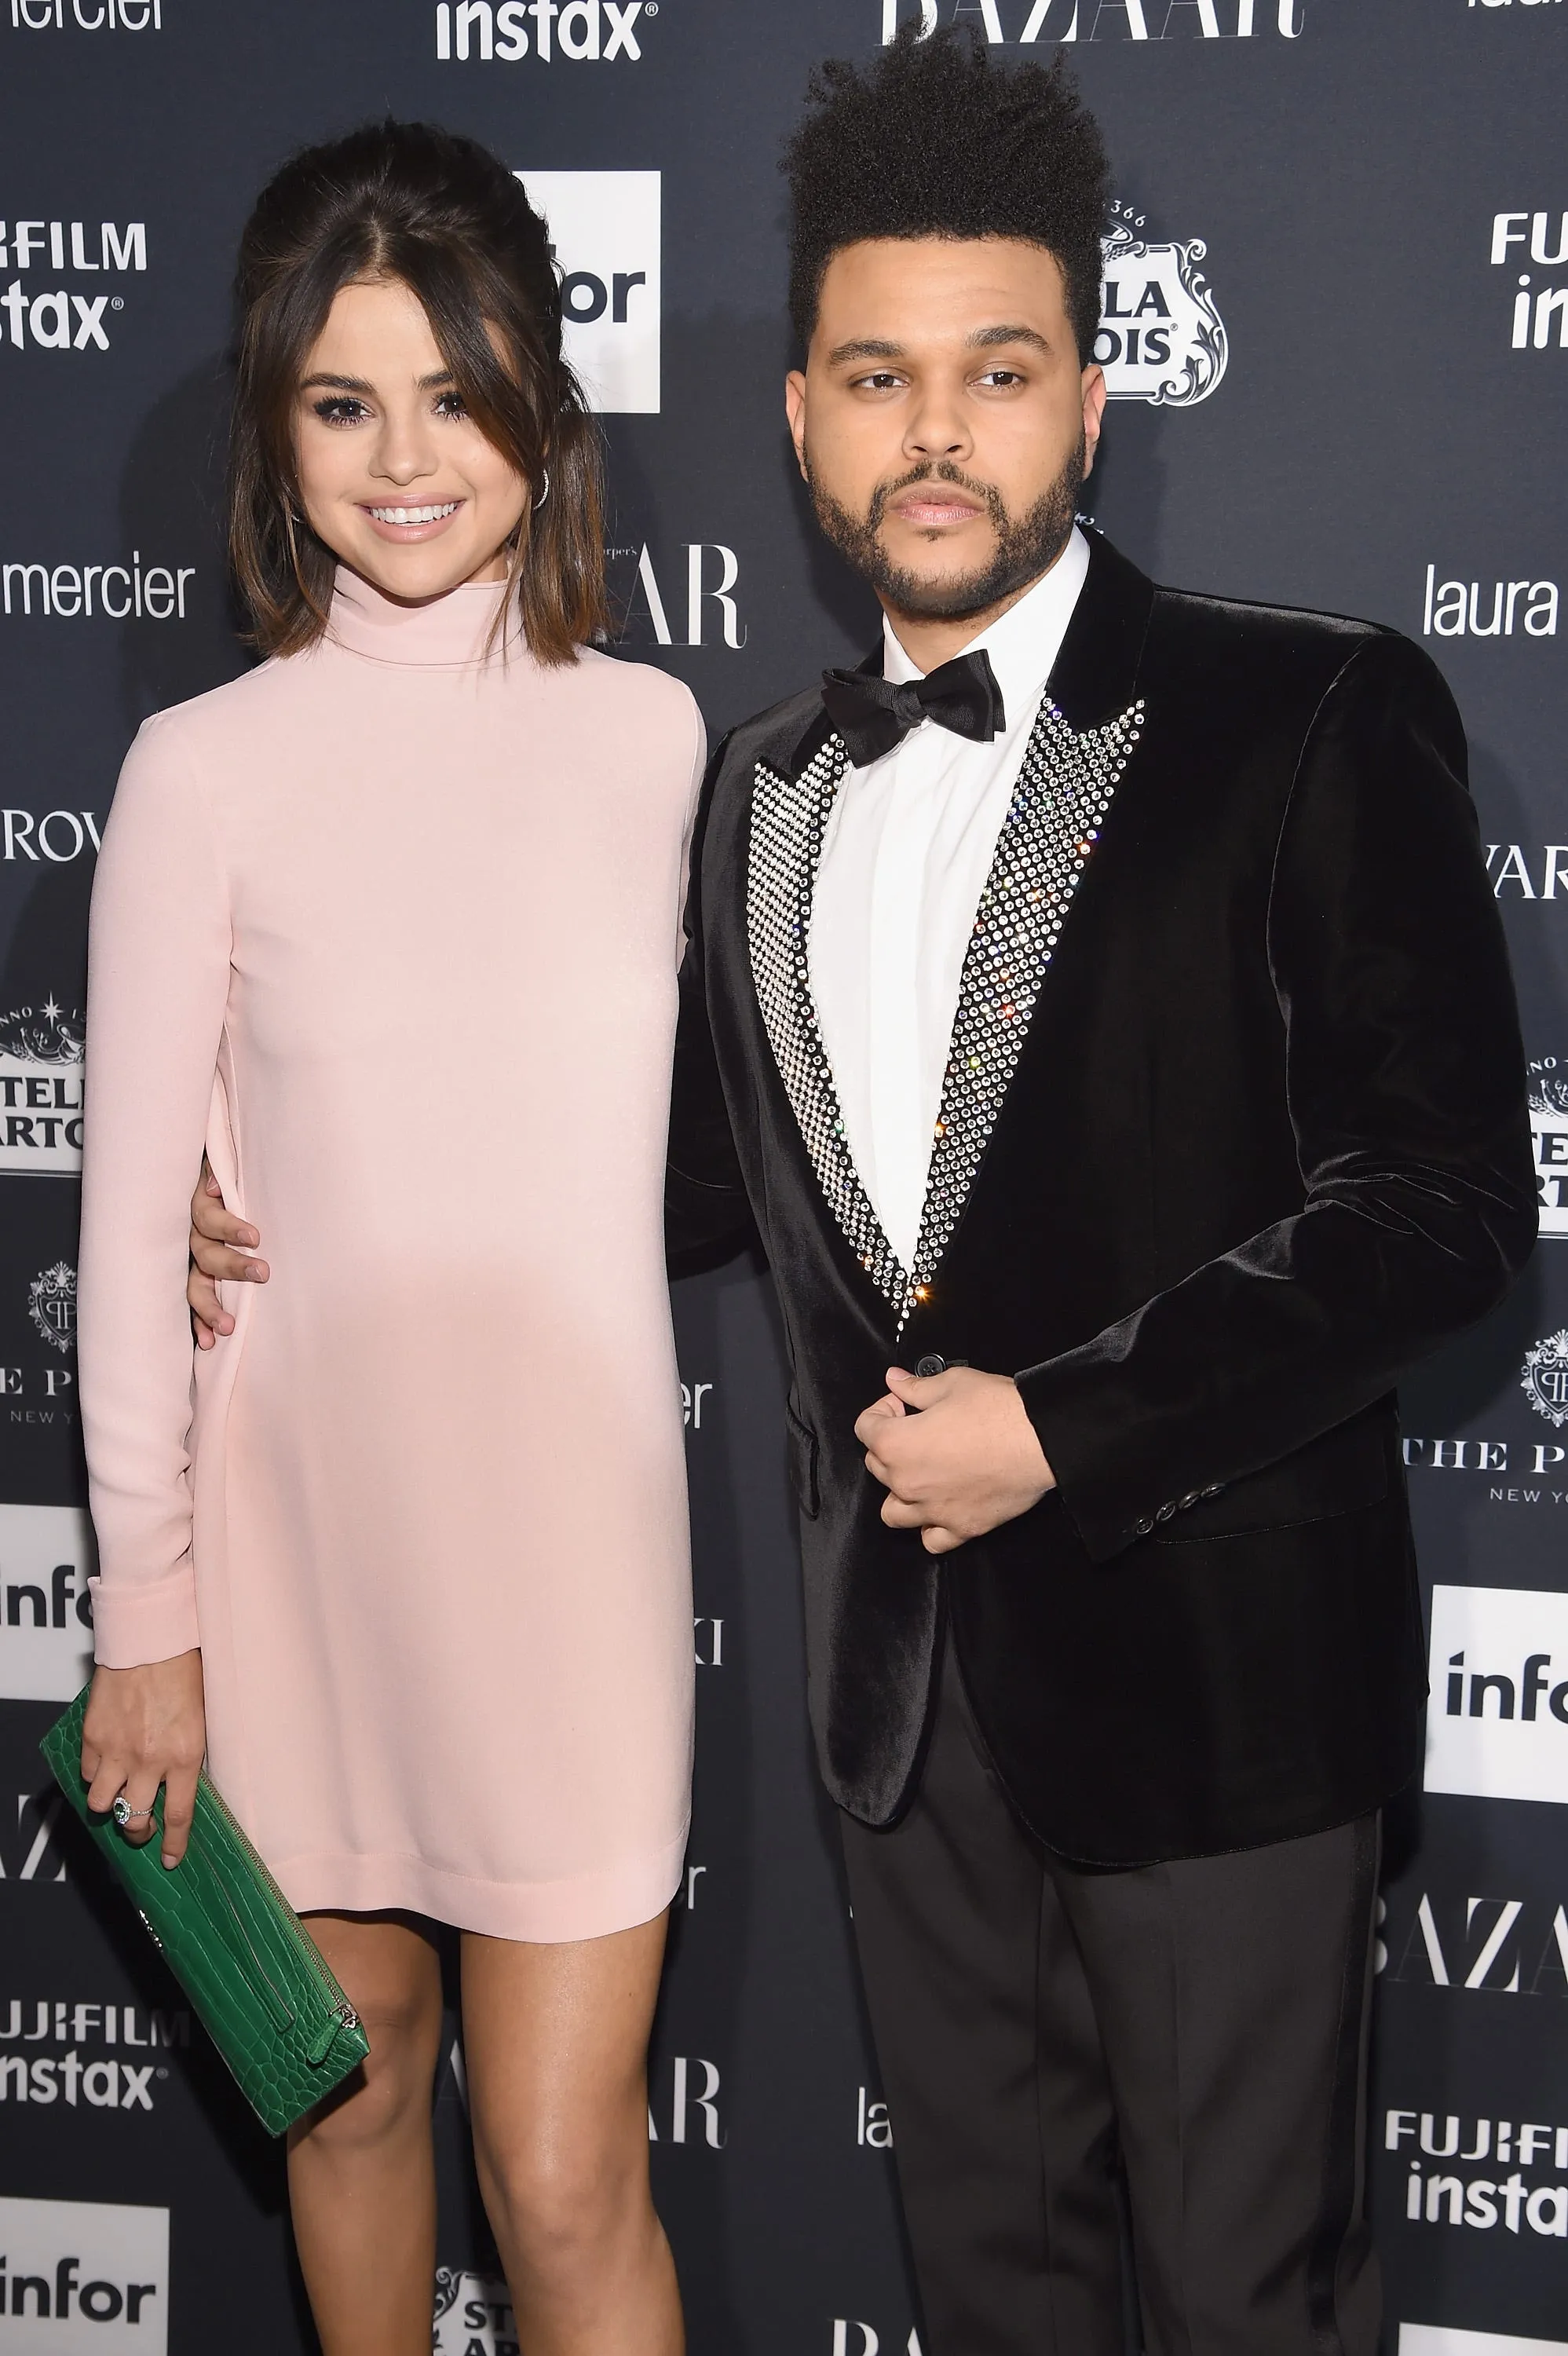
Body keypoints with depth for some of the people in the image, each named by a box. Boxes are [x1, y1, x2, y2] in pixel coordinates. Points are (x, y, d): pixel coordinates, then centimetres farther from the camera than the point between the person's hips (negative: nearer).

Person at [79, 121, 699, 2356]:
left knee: (565, 2177, 2)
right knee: (356, 2089, 19)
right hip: (305, 1523, 0)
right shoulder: (207, 771, -7)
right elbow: (135, 1223, -4)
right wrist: (146, 1621, -2)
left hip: (577, 1523, 0)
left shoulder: (657, 734, -1)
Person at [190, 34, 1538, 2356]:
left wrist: (1066, 1429, -19)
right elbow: (719, 1153, 20)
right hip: (907, 1668, 6)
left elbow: (1442, 1196, -15)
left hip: (1209, 1660, -5)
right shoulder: (765, 785, 9)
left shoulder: (1311, 722, -10)